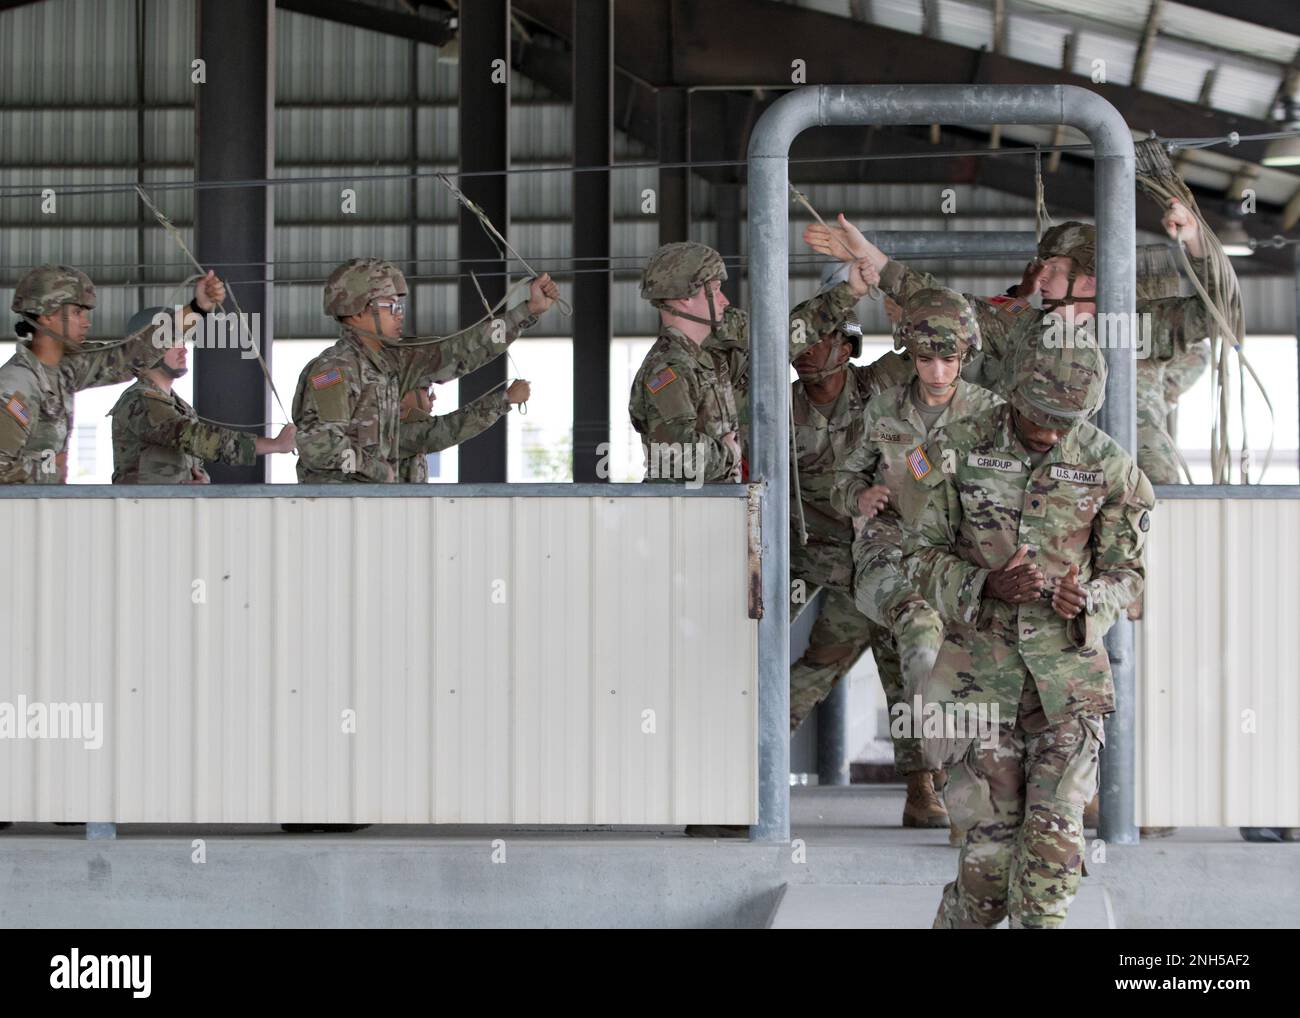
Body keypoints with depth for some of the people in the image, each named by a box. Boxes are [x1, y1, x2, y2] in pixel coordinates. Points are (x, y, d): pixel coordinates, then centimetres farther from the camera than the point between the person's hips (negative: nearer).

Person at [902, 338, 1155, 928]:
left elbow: (1126, 571, 7)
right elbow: (920, 553, 2)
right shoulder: (957, 450, -4)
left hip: (1069, 671, 1)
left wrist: (1087, 601, -16)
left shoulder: (1108, 467, -2)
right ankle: (960, 921, 24)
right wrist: (985, 586, -17)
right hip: (981, 670, -1)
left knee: (1054, 835, -10)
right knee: (992, 835, -2)